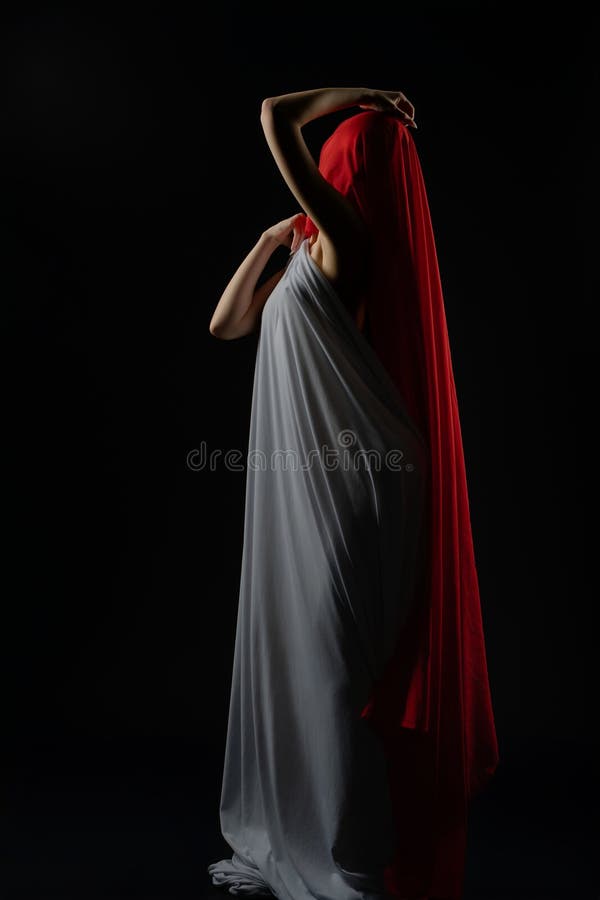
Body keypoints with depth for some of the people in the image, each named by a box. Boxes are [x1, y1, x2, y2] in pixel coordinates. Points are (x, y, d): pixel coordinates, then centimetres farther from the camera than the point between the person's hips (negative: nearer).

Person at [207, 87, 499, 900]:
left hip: (343, 488, -9)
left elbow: (274, 116, -16)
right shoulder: (314, 256, 15)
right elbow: (224, 325, 20)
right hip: (307, 492, 9)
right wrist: (269, 240, 15)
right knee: (297, 656, 16)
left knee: (340, 667, 0)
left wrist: (359, 94, 0)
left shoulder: (346, 234, -11)